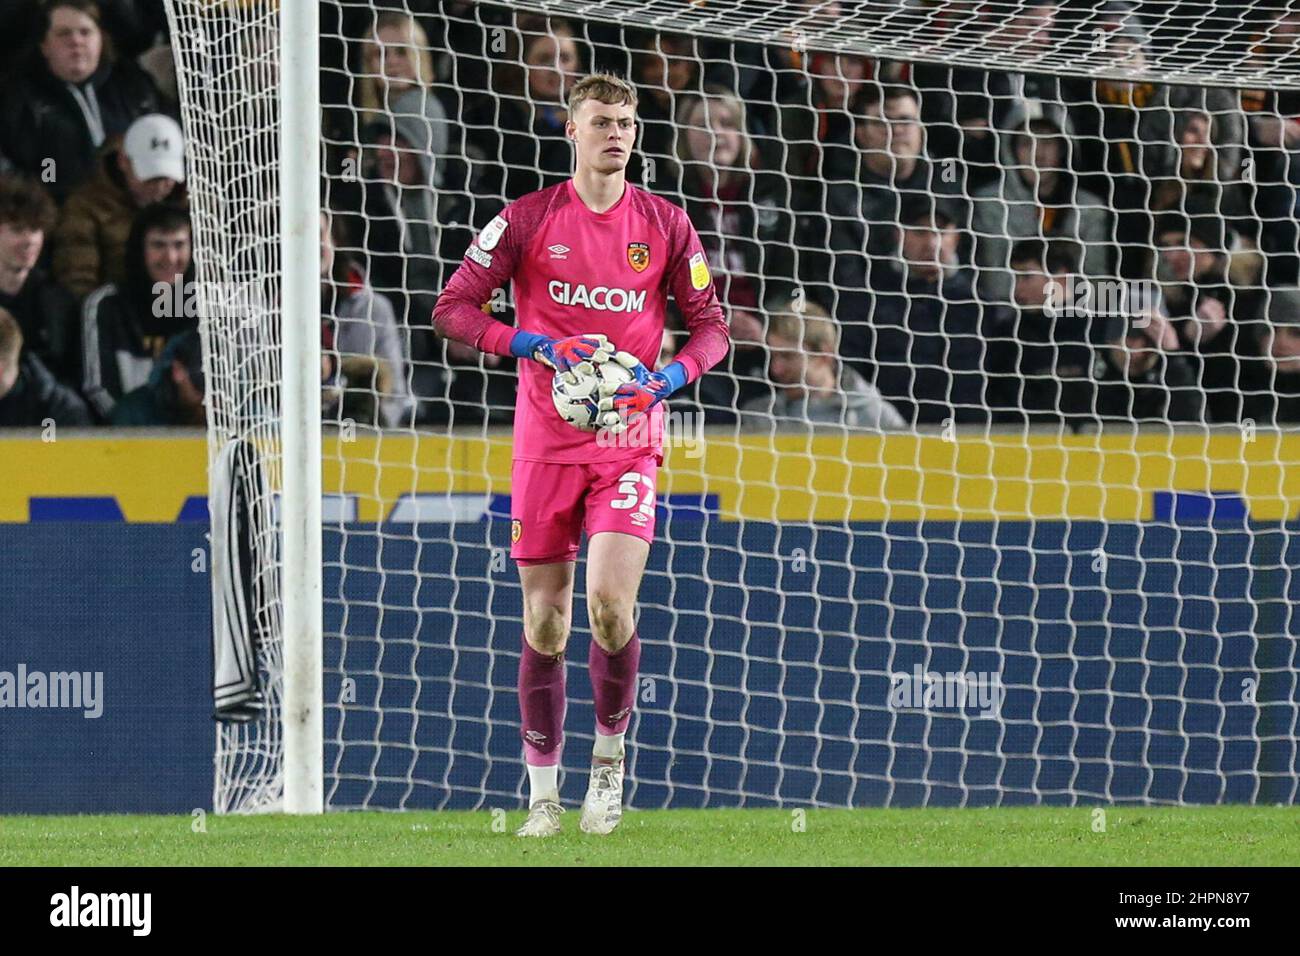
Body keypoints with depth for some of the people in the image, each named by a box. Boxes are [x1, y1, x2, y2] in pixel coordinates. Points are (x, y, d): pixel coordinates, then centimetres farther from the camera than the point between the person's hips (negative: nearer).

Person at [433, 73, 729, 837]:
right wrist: (532, 345, -14)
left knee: (610, 602, -19)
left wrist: (669, 377, -12)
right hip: (546, 442, 1)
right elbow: (453, 308, 1)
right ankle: (543, 793, 13)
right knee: (545, 624, 2)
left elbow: (713, 327, 8)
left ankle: (611, 752, 5)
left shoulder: (665, 224, 4)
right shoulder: (528, 219, 1)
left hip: (629, 437, -1)